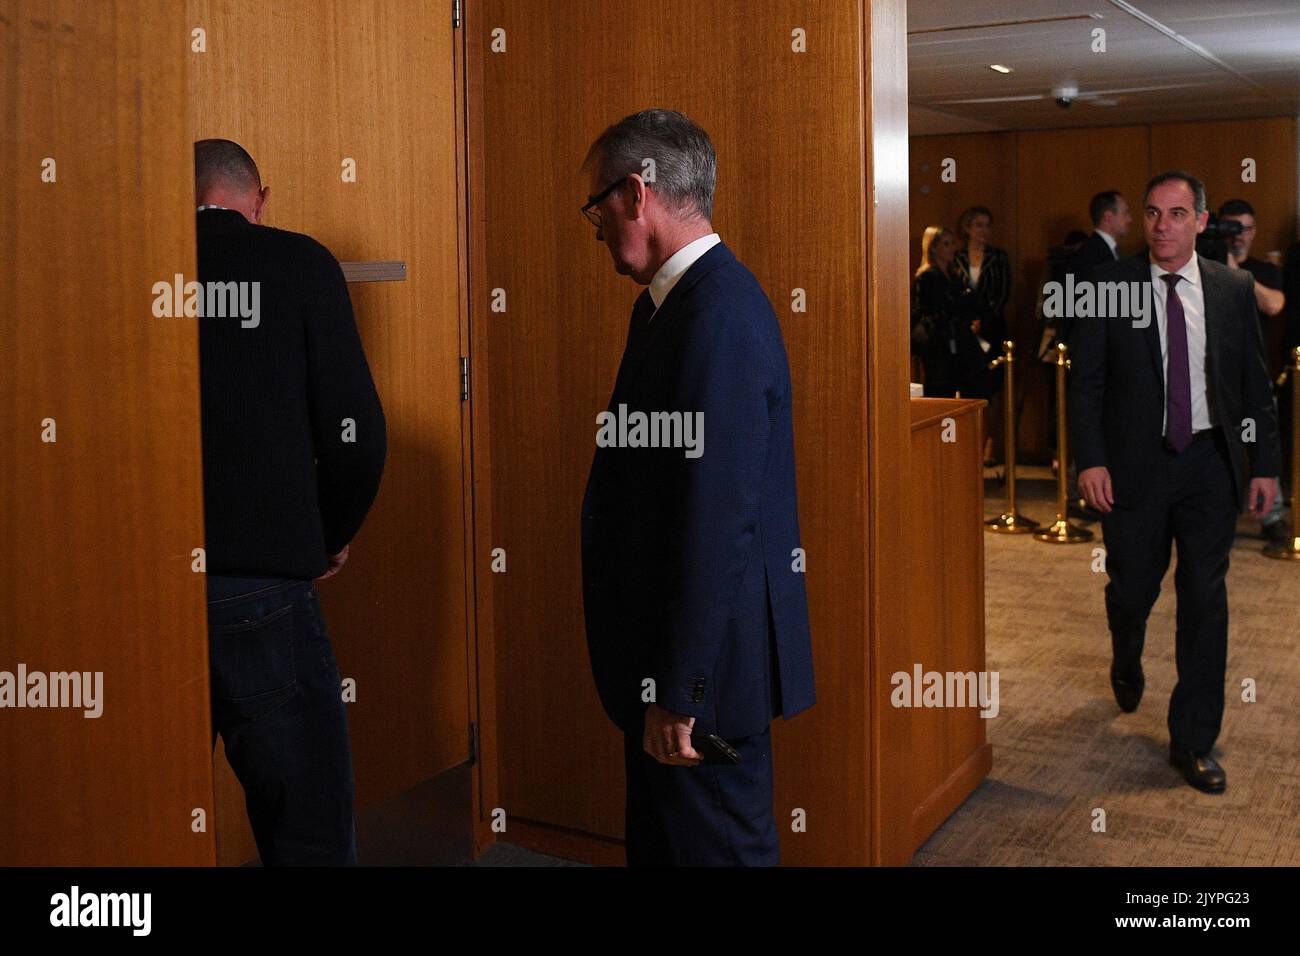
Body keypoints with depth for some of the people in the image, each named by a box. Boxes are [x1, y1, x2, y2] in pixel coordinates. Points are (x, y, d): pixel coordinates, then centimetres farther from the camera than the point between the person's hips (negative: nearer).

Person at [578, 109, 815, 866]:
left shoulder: (719, 315, -21)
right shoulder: (673, 300, 11)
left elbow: (715, 522, -25)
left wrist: (677, 691, -21)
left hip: (707, 662, -10)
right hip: (666, 656, 10)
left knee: (711, 846, 5)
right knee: (657, 840, 20)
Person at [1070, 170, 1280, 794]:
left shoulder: (1234, 289, 4)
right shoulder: (1109, 285, -2)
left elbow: (1255, 384, 7)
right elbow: (1086, 381, -3)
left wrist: (1265, 464, 3)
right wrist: (1090, 460, -11)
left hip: (1210, 462, 1)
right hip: (1135, 462, -1)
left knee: (1205, 600, 3)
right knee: (1132, 586, 10)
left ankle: (1194, 742, 15)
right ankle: (1126, 669, 46)